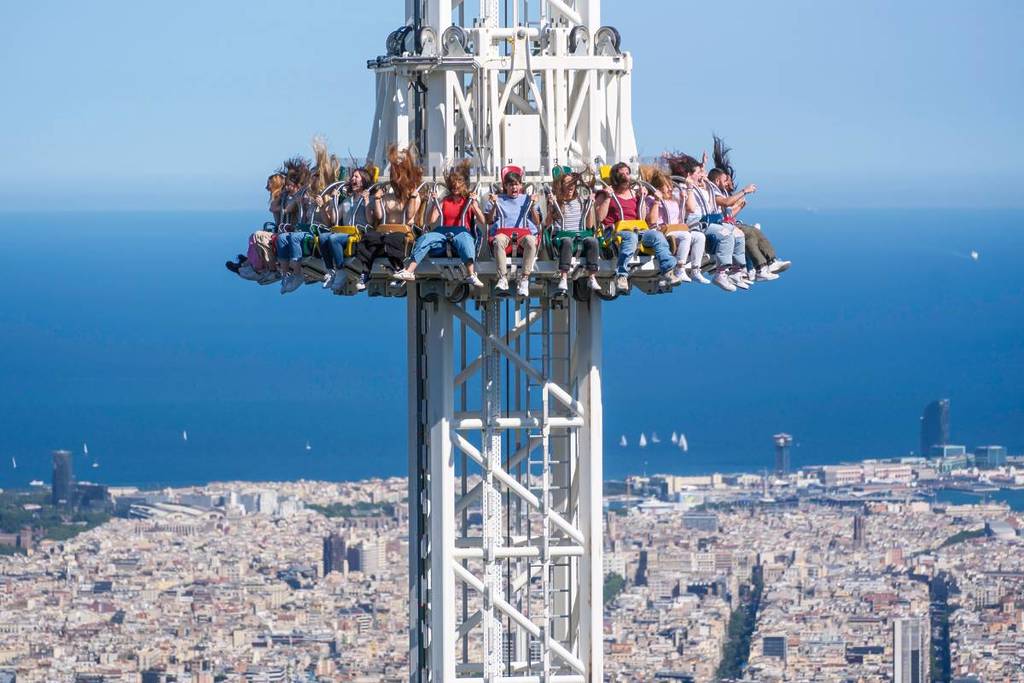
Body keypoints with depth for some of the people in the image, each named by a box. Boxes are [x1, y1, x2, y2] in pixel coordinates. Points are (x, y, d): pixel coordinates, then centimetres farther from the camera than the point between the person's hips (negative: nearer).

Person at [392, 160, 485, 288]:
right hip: (444, 233, 3)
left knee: (465, 241, -40)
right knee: (425, 238, -26)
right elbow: (430, 221, 11)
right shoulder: (445, 201, 19)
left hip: (462, 232, -3)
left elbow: (482, 222, -1)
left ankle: (471, 275, -57)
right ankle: (408, 271, -38)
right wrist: (434, 203, 0)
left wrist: (474, 204, -12)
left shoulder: (469, 201, 12)